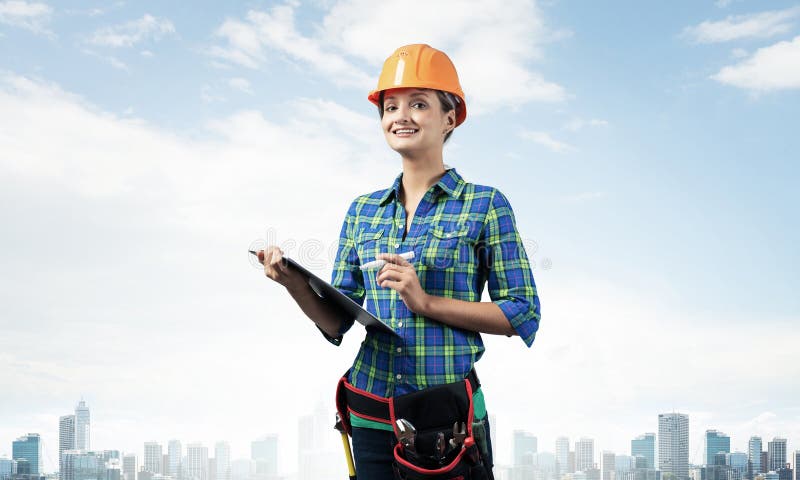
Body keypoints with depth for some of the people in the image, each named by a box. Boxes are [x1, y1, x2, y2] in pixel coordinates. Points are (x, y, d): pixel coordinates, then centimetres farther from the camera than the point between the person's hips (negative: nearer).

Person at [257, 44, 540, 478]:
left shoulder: (484, 205, -3)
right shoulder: (363, 211, 10)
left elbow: (522, 316, -8)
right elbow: (337, 324, 10)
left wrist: (427, 302, -17)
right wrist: (296, 284, -9)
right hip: (372, 418, 4)